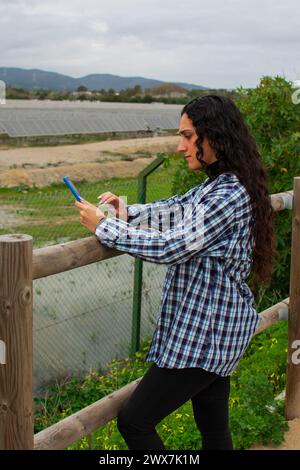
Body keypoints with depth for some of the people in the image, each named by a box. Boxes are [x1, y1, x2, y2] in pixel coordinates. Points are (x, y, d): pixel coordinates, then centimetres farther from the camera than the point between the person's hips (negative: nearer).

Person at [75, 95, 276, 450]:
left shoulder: (229, 195, -23)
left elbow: (170, 247, -28)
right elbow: (176, 209, 18)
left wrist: (103, 226, -19)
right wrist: (128, 212, -1)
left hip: (202, 337, -10)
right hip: (213, 331, 10)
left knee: (133, 421, 1)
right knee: (214, 428, 20)